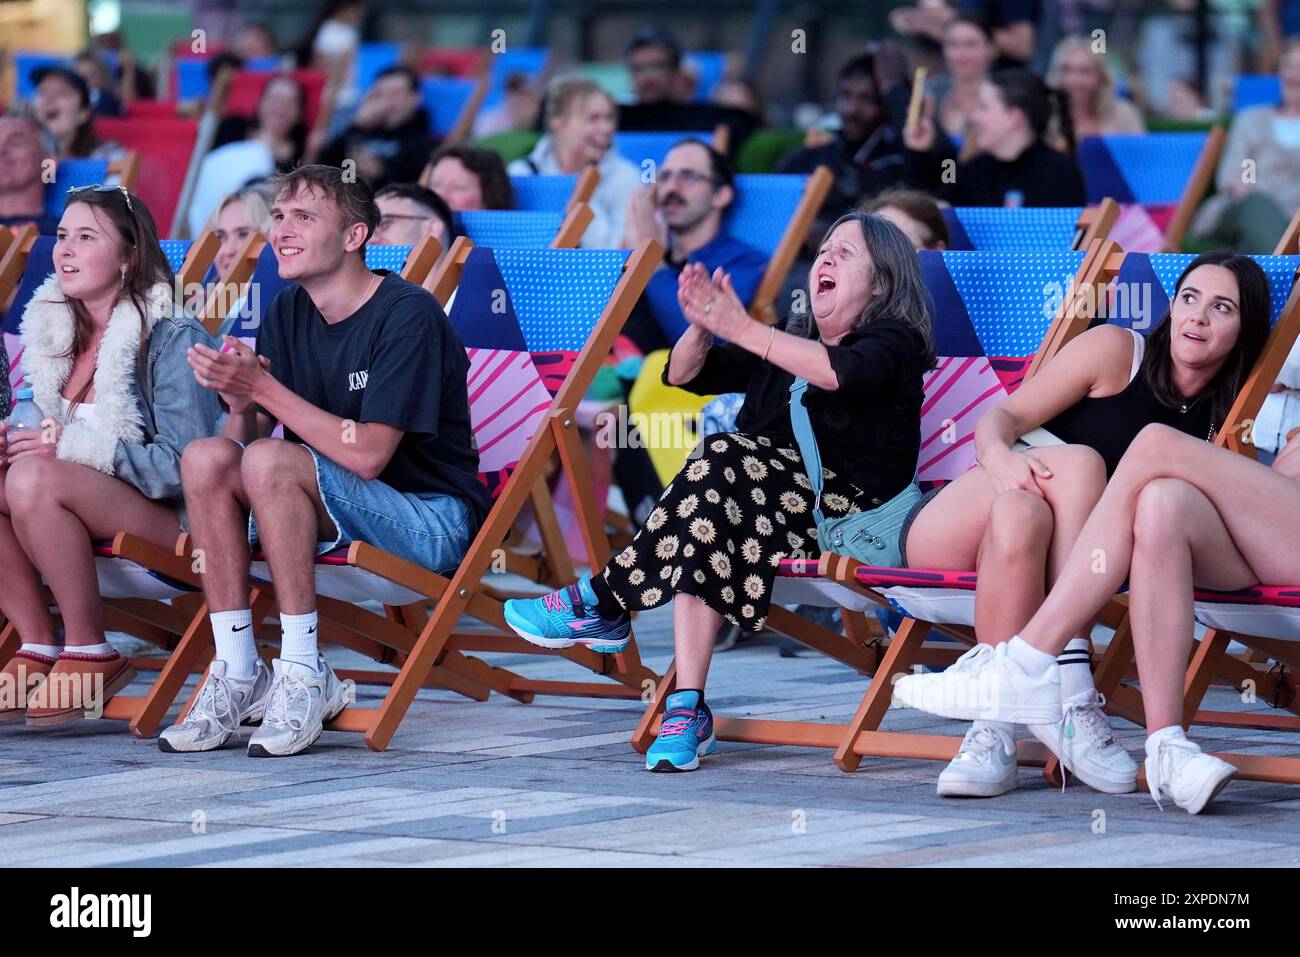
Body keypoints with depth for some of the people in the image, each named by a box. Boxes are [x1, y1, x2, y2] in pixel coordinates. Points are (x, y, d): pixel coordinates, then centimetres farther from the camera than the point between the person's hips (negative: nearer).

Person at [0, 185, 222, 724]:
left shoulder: (171, 341, -10)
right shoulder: (54, 334, 11)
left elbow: (183, 466, -17)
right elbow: (57, 439, 18)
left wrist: (71, 446, -24)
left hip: (169, 520, -7)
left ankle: (89, 656, -21)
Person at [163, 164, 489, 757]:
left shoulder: (407, 315, -16)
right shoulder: (287, 313, 7)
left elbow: (367, 455, -23)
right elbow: (245, 437, 2)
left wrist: (262, 387, -23)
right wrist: (240, 401, -21)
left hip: (433, 521, -7)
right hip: (336, 515, 7)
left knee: (271, 461, -29)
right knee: (208, 458, -16)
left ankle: (303, 675, -25)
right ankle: (238, 674, -14)